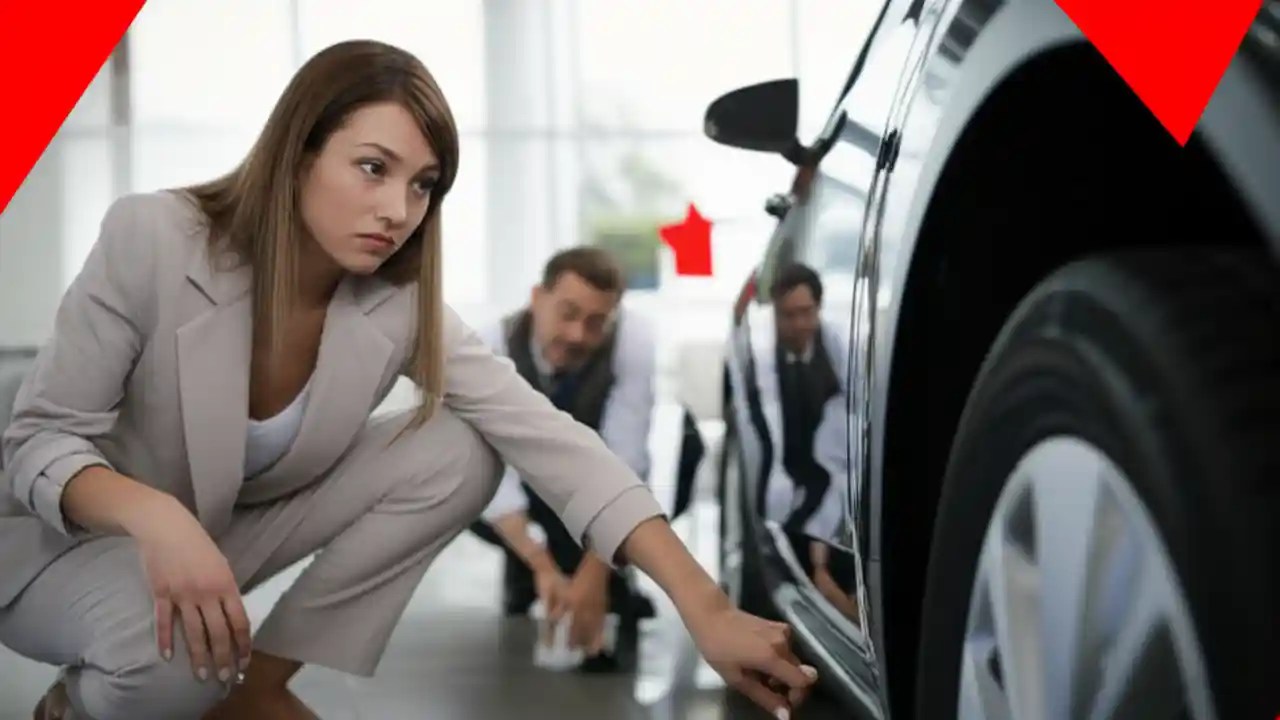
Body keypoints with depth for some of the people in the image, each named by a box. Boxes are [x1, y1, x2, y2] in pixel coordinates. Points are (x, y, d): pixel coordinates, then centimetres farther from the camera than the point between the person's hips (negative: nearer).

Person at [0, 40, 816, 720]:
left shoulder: (400, 305, -16)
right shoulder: (154, 239, -27)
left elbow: (554, 441, -24)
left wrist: (705, 609, -34)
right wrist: (153, 515, -45)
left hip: (234, 528, 5)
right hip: (79, 545, -4)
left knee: (458, 456, -17)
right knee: (171, 647, -39)